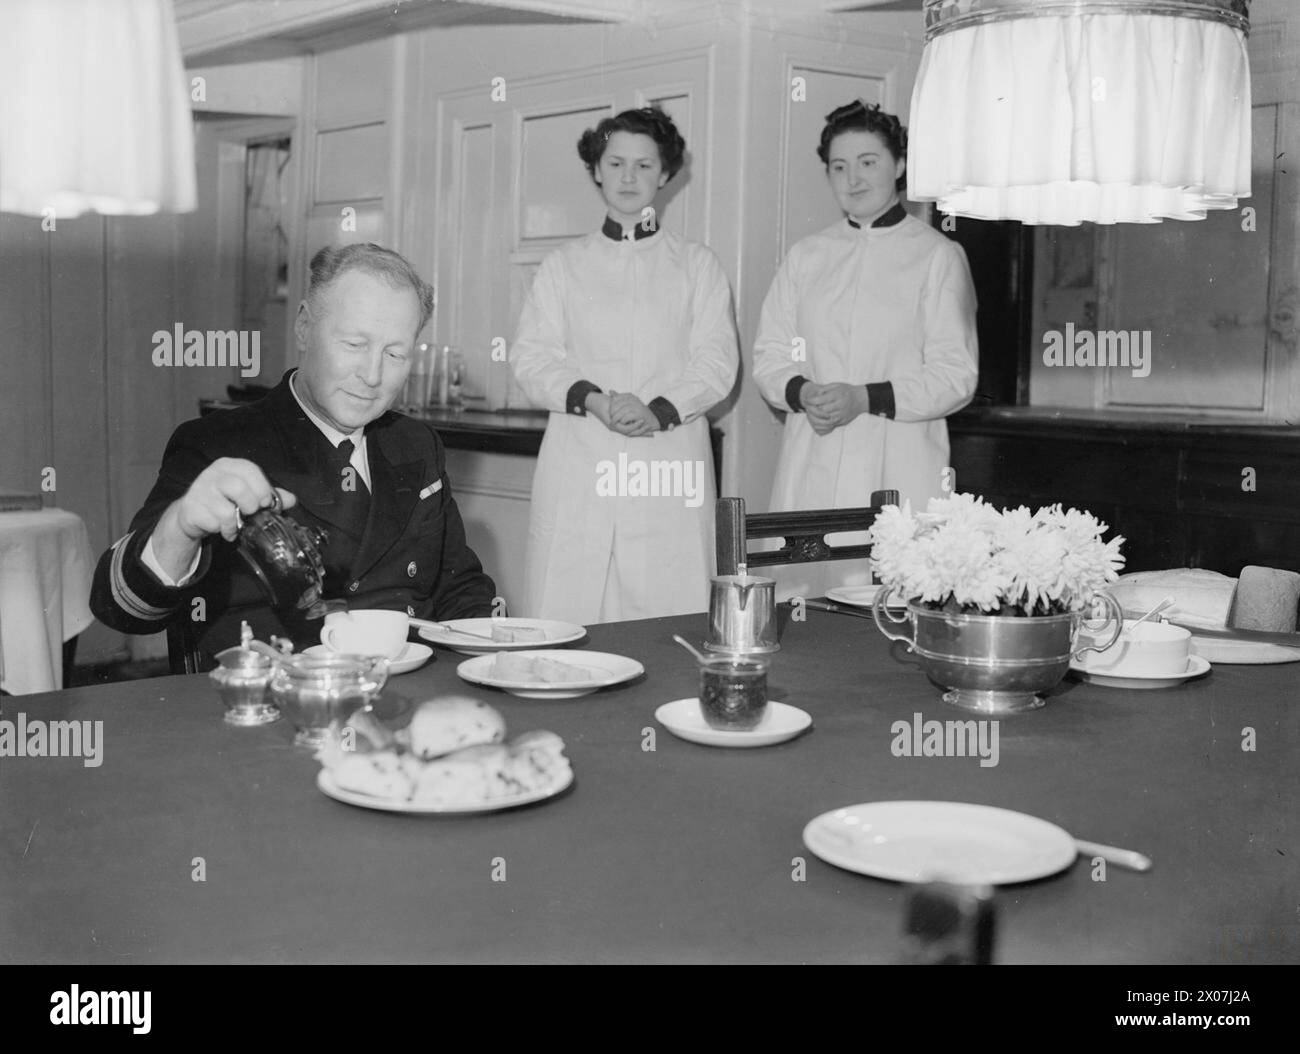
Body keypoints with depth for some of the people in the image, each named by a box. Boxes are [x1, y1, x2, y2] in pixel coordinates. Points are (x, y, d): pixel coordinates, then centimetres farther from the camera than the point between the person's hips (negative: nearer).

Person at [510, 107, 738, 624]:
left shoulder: (697, 265, 14)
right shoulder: (564, 265, 16)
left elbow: (717, 361, 4)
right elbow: (530, 358, 8)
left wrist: (659, 411, -14)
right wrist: (591, 399, -11)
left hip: (670, 472, -1)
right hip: (578, 469, 1)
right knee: (566, 631, -5)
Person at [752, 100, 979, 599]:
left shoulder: (938, 256, 3)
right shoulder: (806, 256, 16)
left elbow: (956, 376, -2)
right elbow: (768, 355, 14)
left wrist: (865, 398, -15)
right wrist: (801, 392, -8)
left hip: (899, 476, -3)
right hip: (808, 472, 3)